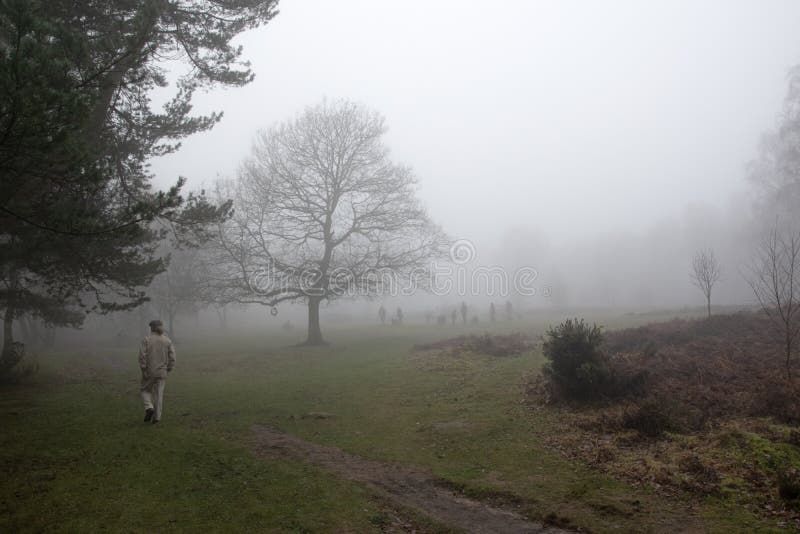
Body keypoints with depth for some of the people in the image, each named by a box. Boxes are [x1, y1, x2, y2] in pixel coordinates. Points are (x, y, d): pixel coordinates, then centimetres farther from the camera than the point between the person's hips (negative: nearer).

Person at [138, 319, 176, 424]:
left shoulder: (146, 340, -7)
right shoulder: (167, 340, 1)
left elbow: (142, 356, -14)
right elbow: (172, 357, -2)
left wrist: (144, 369, -9)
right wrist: (168, 369, 7)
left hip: (149, 372, -2)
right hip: (162, 372, 2)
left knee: (146, 391, 18)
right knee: (159, 395, 8)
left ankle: (149, 408, -4)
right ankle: (156, 417, 8)